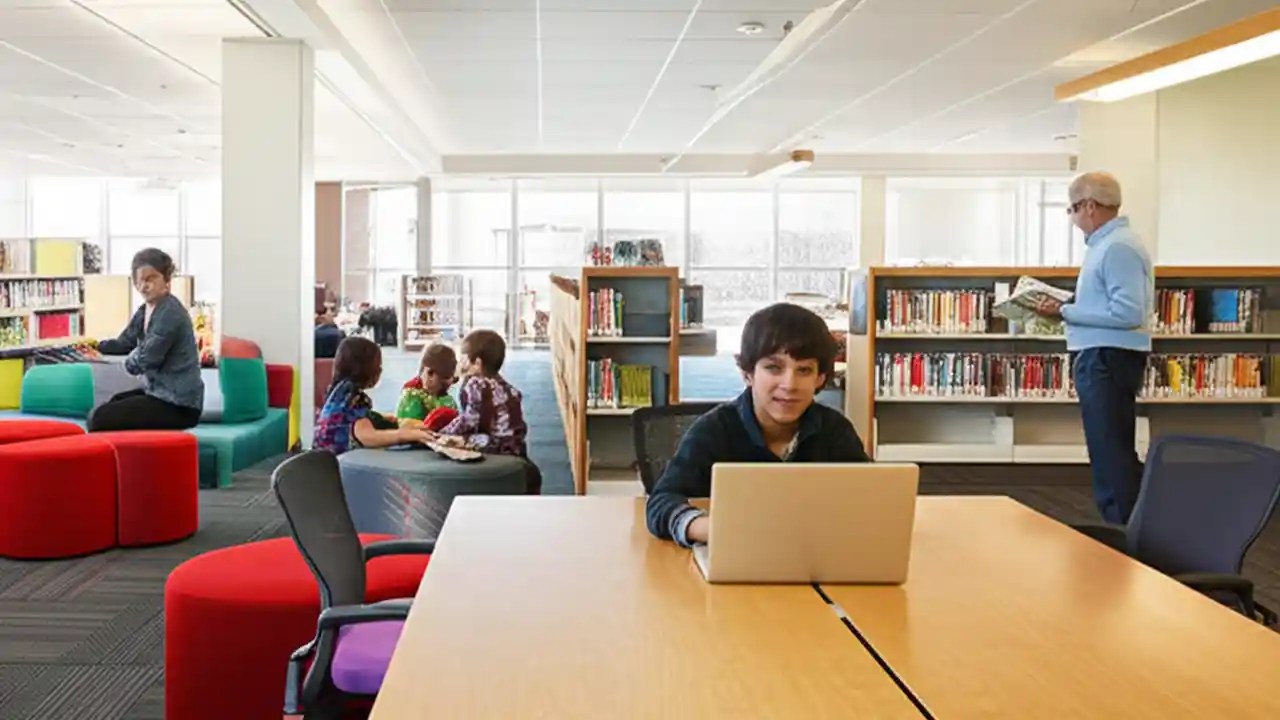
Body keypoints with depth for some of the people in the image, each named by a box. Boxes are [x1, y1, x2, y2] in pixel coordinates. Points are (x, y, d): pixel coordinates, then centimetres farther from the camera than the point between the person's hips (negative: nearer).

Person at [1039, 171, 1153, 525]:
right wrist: (1067, 307, 8)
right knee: (1114, 452, 17)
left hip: (1108, 358, -11)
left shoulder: (1118, 247, -17)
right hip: (1101, 356, 11)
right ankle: (1126, 525, 27)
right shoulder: (1107, 242, 15)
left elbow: (1127, 313, -25)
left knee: (1111, 454, -7)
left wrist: (1066, 312, -20)